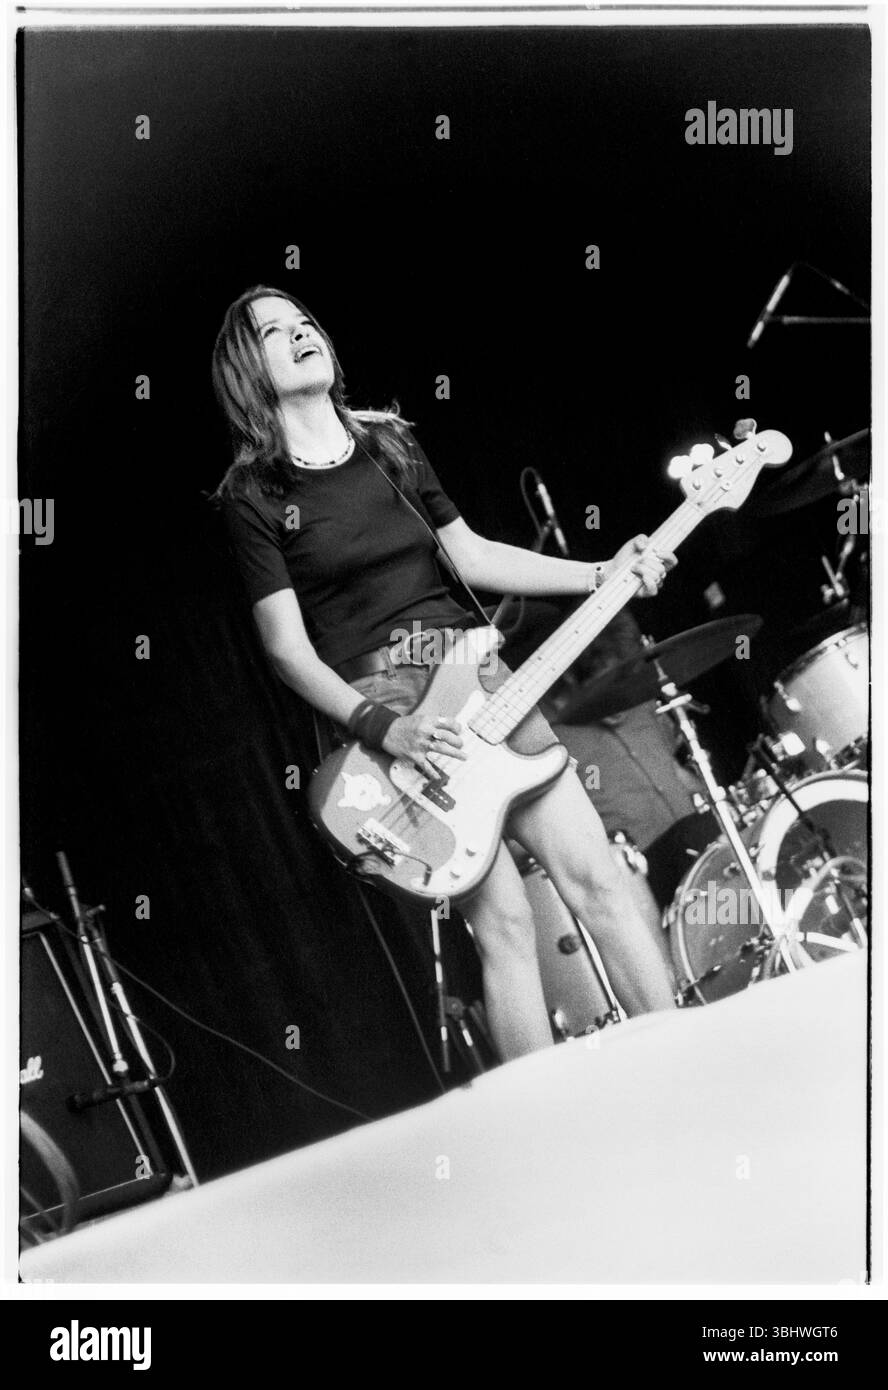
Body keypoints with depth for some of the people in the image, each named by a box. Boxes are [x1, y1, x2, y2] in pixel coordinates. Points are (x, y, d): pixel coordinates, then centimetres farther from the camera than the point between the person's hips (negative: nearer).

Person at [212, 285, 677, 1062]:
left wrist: (604, 575, 9)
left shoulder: (390, 442, 13)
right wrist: (382, 728, -19)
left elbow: (471, 554, 17)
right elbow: (289, 649, -6)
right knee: (505, 921, -9)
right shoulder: (252, 493, -2)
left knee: (593, 875, -2)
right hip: (375, 702, -5)